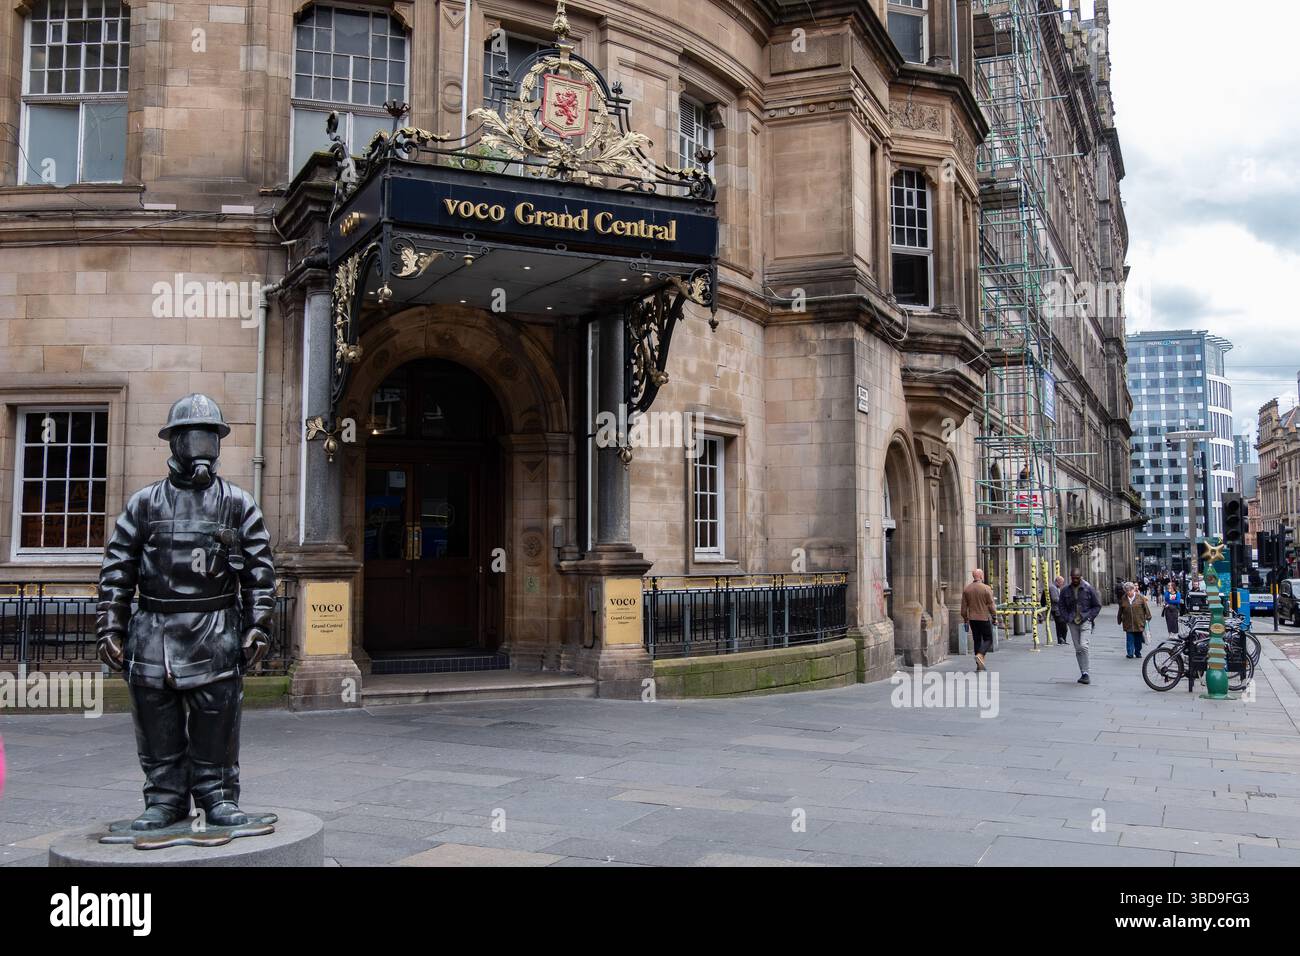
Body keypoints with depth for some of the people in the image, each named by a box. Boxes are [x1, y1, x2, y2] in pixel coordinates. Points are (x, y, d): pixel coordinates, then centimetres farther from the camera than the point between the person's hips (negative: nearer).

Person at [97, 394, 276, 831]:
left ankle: (218, 797, 11)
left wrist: (257, 628, -4)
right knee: (157, 727, 5)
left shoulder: (238, 504, 7)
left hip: (216, 632, -1)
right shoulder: (144, 503, 9)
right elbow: (116, 570, 8)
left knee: (216, 722, 0)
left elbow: (260, 571, 4)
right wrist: (110, 628, 2)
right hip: (154, 631, 2)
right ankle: (165, 799, 16)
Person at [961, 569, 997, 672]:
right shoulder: (986, 588, -12)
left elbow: (964, 606, 6)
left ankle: (979, 665, 11)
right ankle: (980, 655, -19)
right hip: (985, 618, -4)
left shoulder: (966, 589, 2)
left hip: (972, 619, 5)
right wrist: (994, 611, 9)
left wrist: (965, 618, 16)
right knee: (988, 639, 6)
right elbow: (991, 605, -10)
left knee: (977, 640, 11)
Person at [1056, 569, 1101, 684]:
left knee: (1083, 646, -18)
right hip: (1073, 623, 4)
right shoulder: (1065, 591, 6)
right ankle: (1084, 674, 11)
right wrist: (1067, 619, 2)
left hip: (1085, 621, -4)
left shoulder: (1089, 589, -2)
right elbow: (1062, 607, 15)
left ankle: (1085, 673, -13)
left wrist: (1089, 617, -5)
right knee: (1078, 649, 4)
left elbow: (1097, 605, 4)